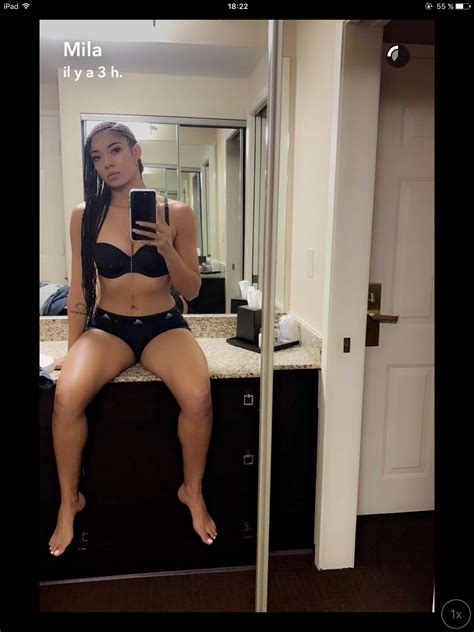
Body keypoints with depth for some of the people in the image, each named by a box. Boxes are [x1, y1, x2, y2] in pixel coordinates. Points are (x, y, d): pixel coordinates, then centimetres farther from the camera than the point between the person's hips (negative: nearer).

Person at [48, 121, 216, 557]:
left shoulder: (177, 214, -2)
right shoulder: (85, 216, 1)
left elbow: (191, 291, 0)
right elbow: (80, 288, 7)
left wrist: (166, 248, -17)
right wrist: (73, 350, 8)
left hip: (164, 325, -1)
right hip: (106, 326, 1)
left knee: (198, 397, -29)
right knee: (67, 397, -27)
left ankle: (193, 490, 2)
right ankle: (70, 500, 3)